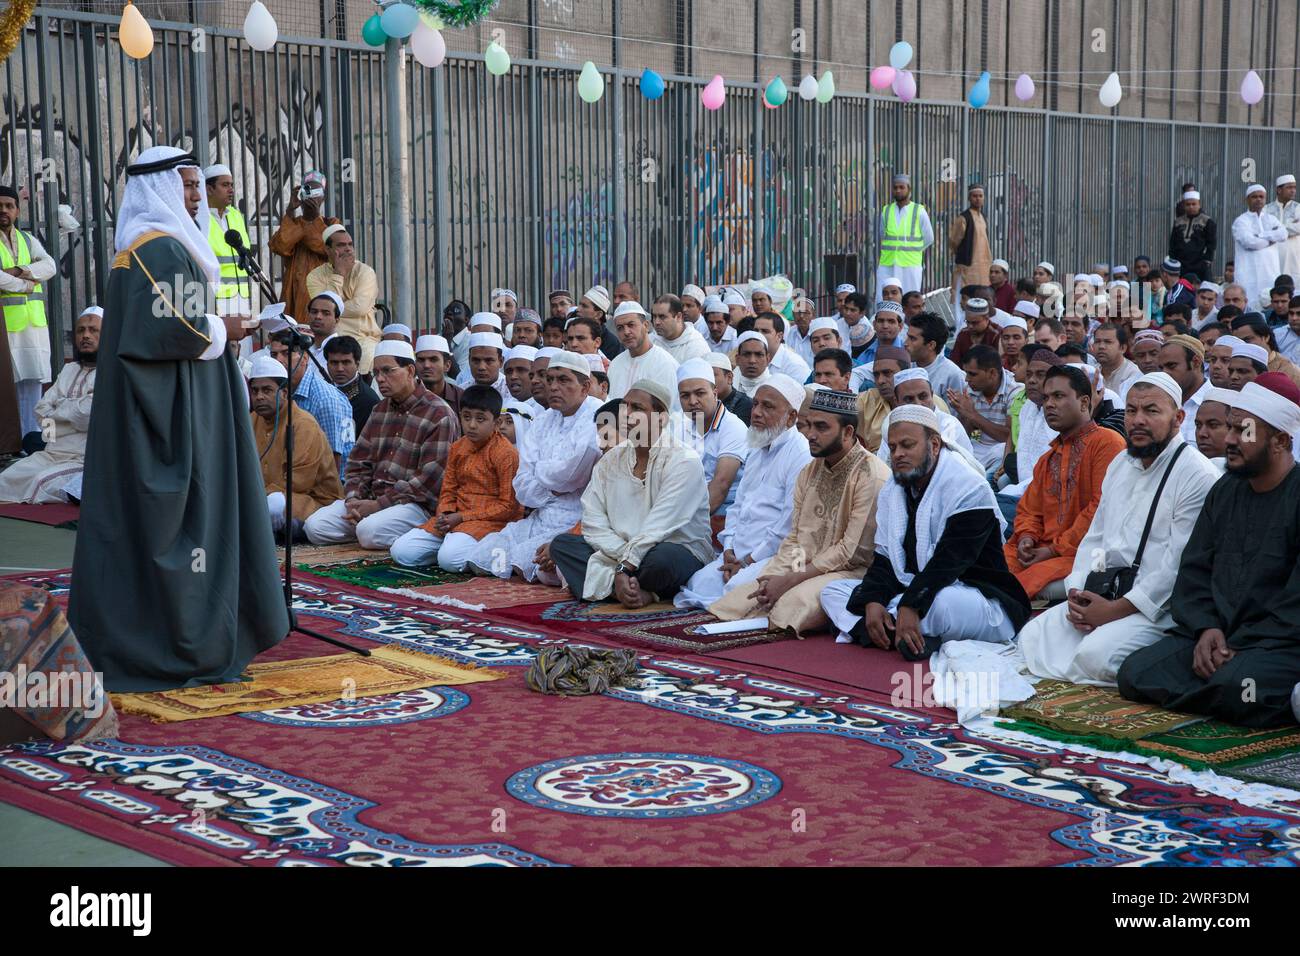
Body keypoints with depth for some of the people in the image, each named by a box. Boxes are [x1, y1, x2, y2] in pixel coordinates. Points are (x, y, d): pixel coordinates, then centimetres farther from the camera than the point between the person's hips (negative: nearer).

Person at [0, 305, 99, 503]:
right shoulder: (69, 370, 23)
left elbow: (89, 414, -18)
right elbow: (41, 411, 14)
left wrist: (59, 408, 2)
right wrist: (74, 408, -4)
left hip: (85, 461, -7)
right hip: (50, 455, 7)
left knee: (42, 483, -29)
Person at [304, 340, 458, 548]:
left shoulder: (438, 415, -9)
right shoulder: (380, 411, 17)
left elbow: (430, 480, -16)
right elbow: (358, 462, 16)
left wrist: (378, 505, -17)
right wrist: (353, 500, -5)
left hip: (416, 504, -6)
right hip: (371, 498, 7)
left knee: (369, 532, -33)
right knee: (315, 526, -12)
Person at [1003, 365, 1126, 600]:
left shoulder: (1107, 442, -4)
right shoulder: (1048, 458, 25)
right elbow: (1029, 509, 25)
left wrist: (1056, 549, -12)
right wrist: (1026, 537, 0)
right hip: (1042, 550, 7)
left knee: (1036, 580, -33)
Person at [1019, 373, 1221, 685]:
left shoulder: (1198, 476, -11)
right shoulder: (1120, 465, 17)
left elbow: (1180, 565, -17)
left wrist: (1116, 609, -18)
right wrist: (1078, 593, 1)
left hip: (1157, 608, -8)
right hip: (1101, 595, 8)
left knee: (1095, 655, -29)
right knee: (1032, 637, -7)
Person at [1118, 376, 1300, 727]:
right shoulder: (1225, 491, 15)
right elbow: (1194, 570, 13)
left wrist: (1240, 651, -19)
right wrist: (1206, 628, -6)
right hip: (1216, 634, 7)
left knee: (1235, 686, -36)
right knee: (1135, 674, -14)